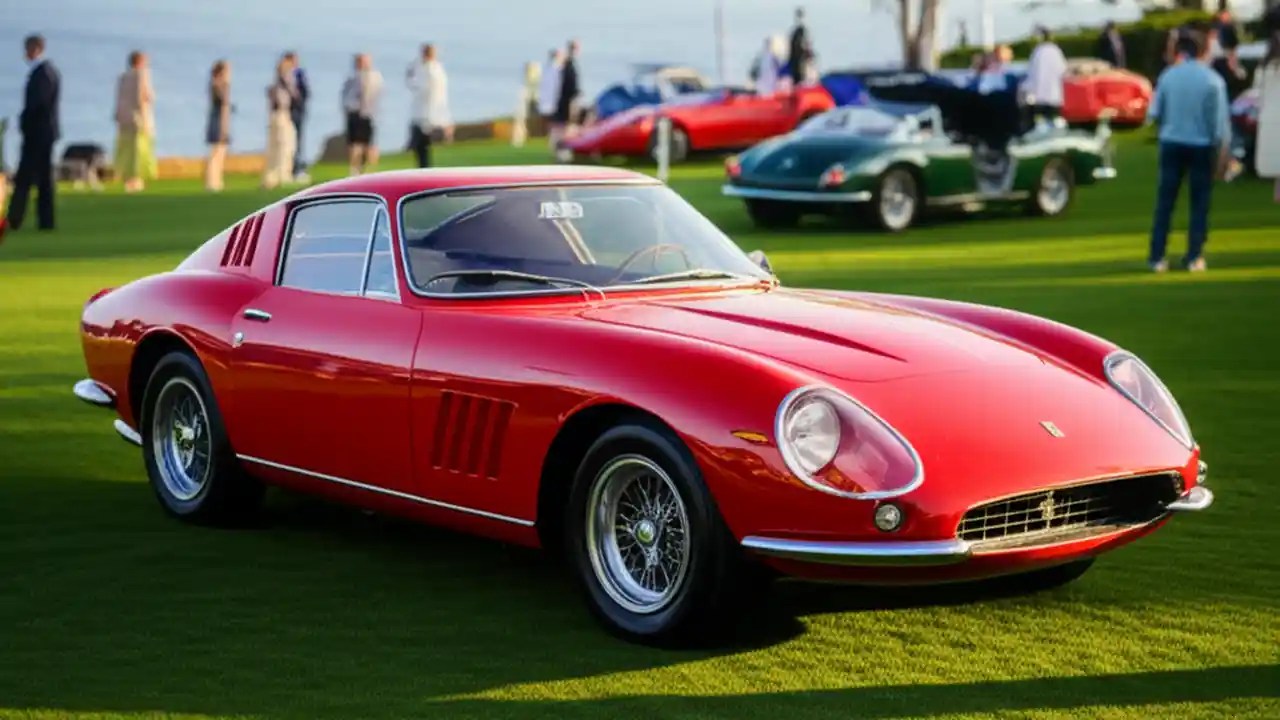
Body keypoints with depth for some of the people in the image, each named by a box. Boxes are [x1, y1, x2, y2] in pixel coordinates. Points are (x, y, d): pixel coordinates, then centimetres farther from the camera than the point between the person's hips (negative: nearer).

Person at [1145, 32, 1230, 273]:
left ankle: (1157, 257, 7)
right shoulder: (1213, 80, -9)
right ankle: (1194, 257, 7)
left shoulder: (1168, 76, -5)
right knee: (1199, 203, 8)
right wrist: (1222, 148, 0)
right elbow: (1220, 120, -10)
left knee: (1165, 201, 7)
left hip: (1172, 144, 1)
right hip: (1202, 145, -1)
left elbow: (1154, 113, 0)